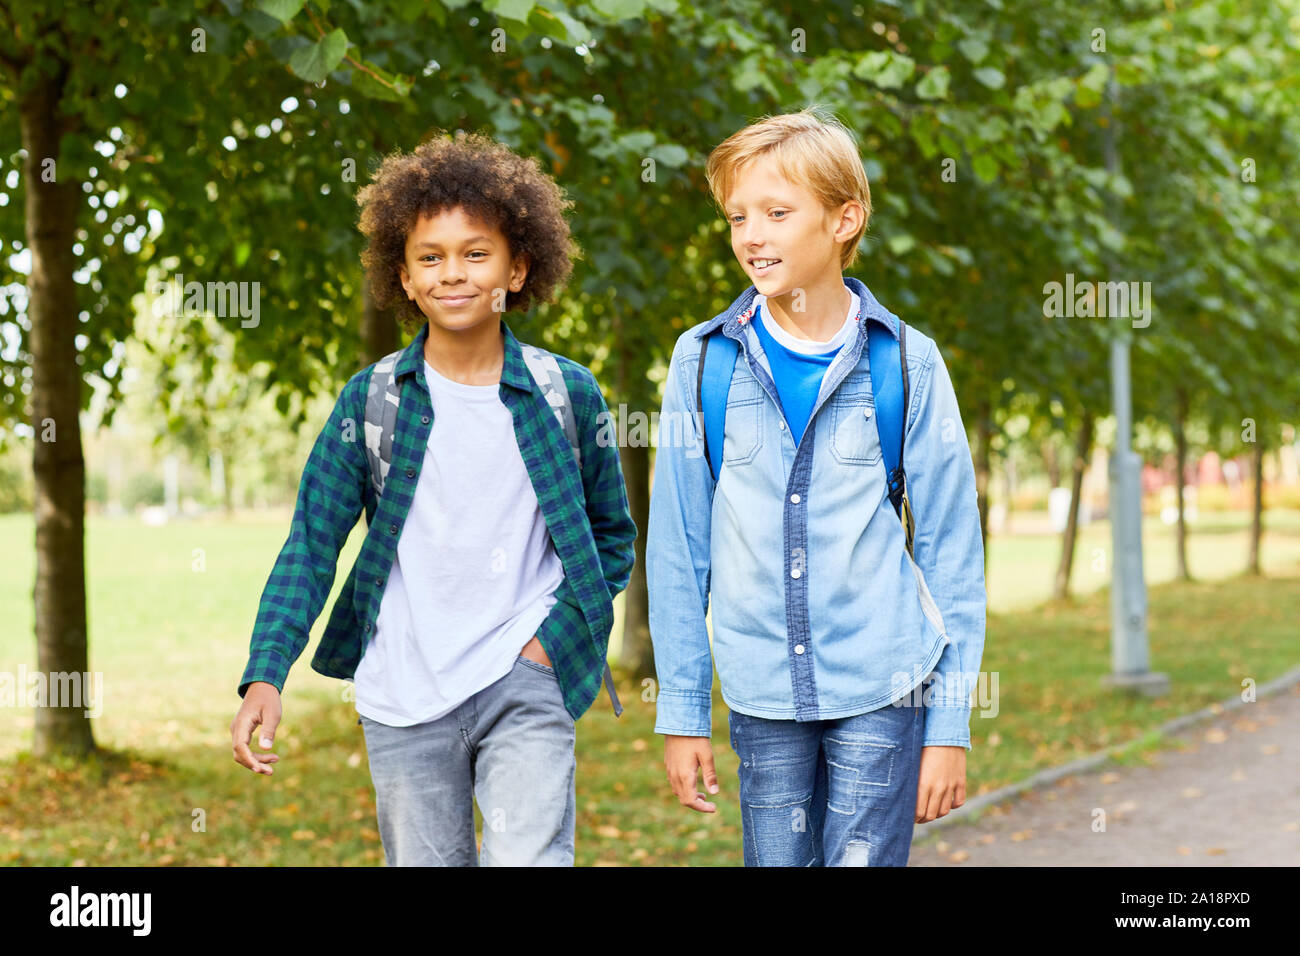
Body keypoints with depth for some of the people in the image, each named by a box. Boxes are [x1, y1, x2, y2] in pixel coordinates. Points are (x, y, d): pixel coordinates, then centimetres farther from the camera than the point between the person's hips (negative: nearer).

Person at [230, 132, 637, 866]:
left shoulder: (568, 394, 1)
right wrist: (265, 677, -12)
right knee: (426, 860, 11)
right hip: (404, 697, 1)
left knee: (529, 857, -16)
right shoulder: (370, 401, 1)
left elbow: (612, 535, 11)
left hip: (524, 683, -1)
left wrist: (555, 633, -4)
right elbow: (311, 546, 0)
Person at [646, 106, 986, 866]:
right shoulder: (703, 360, 2)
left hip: (882, 690, -2)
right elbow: (677, 546, 6)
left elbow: (953, 548, 1)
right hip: (762, 696, 2)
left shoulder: (906, 362, -2)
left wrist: (950, 723, -1)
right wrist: (682, 709, 5)